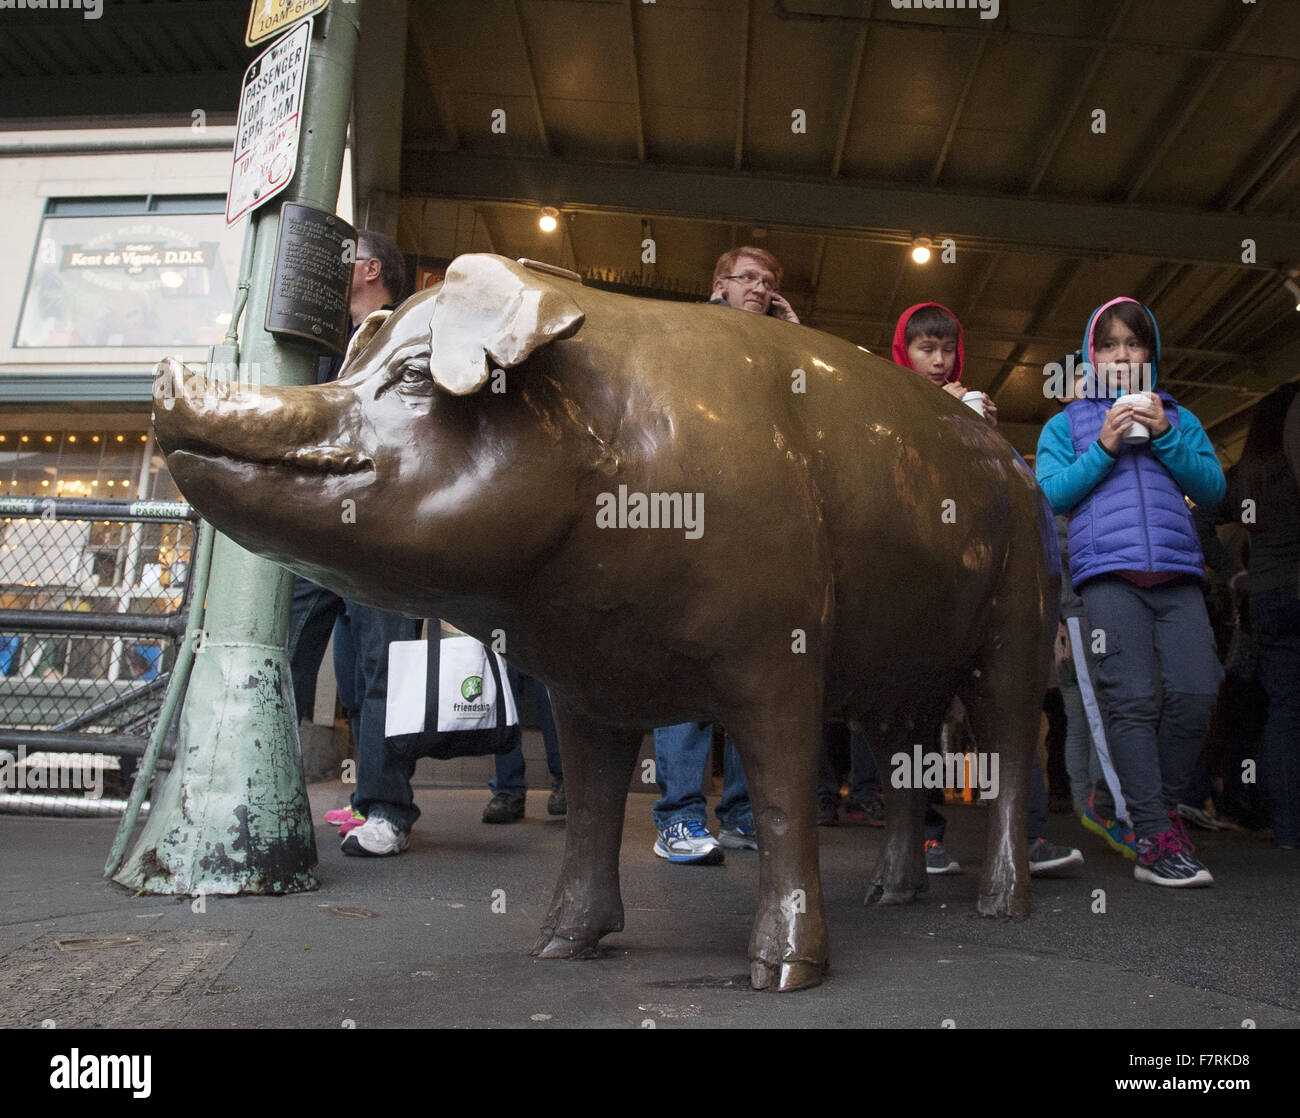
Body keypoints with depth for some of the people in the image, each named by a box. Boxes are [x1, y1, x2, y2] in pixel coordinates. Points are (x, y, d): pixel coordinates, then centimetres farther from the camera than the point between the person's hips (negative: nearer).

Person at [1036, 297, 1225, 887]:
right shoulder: (1066, 424, 18)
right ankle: (1157, 840, -9)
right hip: (1108, 570, -2)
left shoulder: (1177, 418, 24)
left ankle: (1160, 805, 11)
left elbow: (1213, 487, 12)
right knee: (1133, 699, -12)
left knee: (1196, 690, -12)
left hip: (1176, 572, 3)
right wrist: (1105, 448, -5)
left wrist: (1164, 435, -1)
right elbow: (1049, 494, 5)